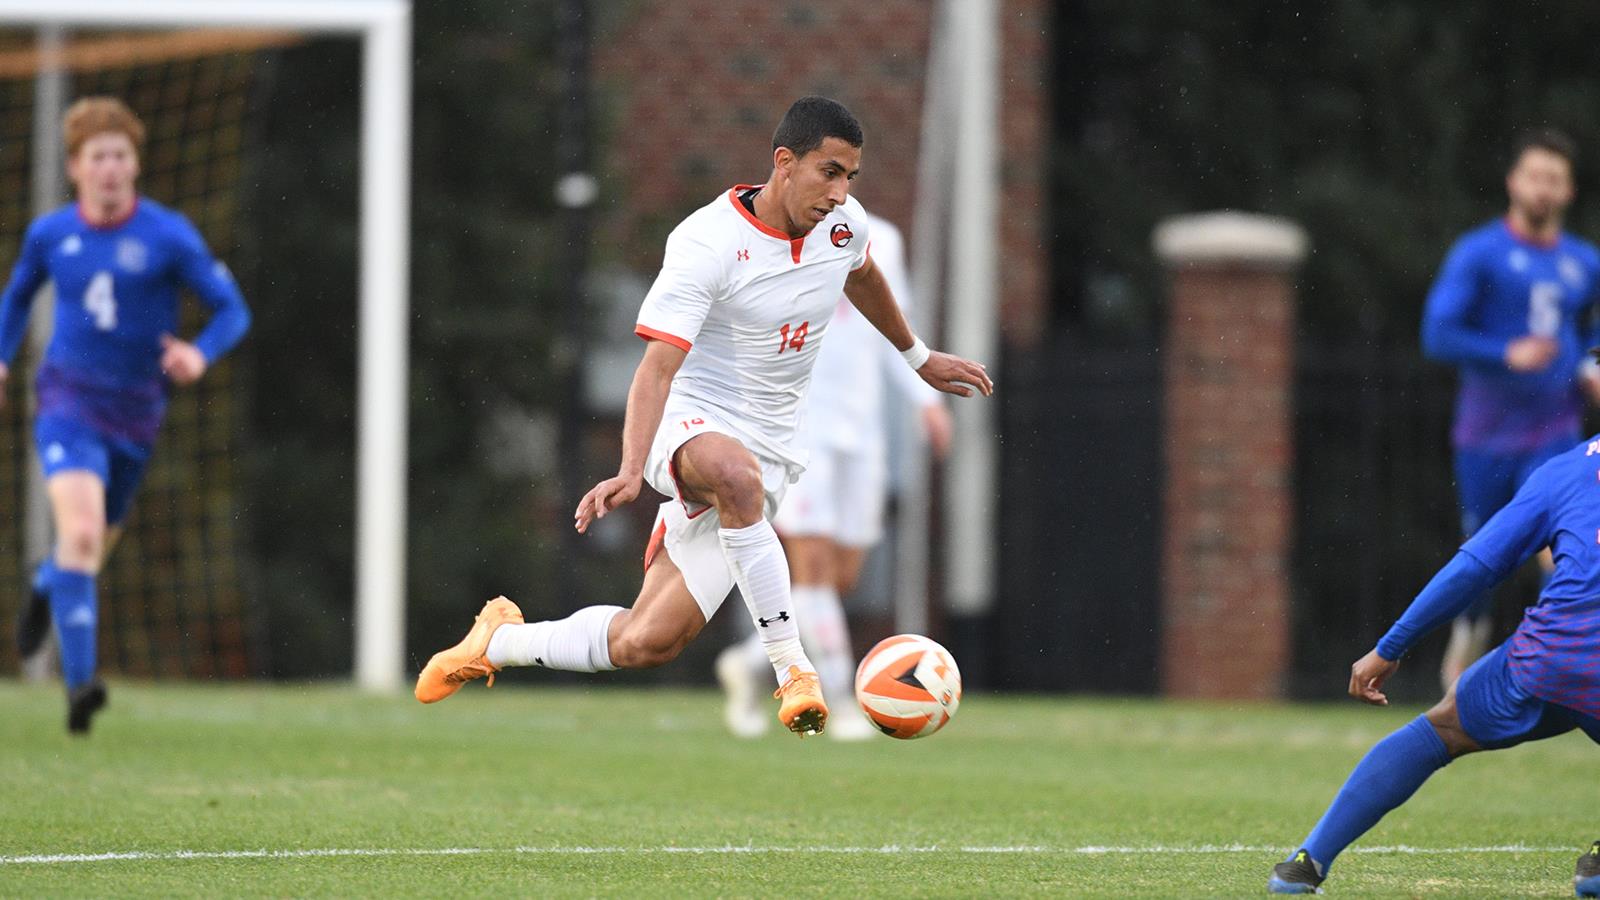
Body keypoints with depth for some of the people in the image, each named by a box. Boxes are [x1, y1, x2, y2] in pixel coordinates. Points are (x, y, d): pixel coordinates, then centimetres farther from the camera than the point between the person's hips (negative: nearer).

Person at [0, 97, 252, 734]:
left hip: (134, 412, 1)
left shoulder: (169, 237, -7)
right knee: (80, 531, -23)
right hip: (68, 401, -1)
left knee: (98, 540, 17)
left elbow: (232, 310, -5)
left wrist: (201, 354, -24)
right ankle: (79, 684, -26)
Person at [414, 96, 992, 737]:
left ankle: (498, 641, 23)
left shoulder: (843, 222, 1)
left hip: (770, 450, 6)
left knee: (642, 646, -3)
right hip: (690, 422, -6)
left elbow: (862, 277, 28)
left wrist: (920, 358, 40)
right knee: (734, 473, -44)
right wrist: (631, 470, -41)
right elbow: (657, 366, -26)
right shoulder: (707, 243, -19)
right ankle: (792, 671, -34)